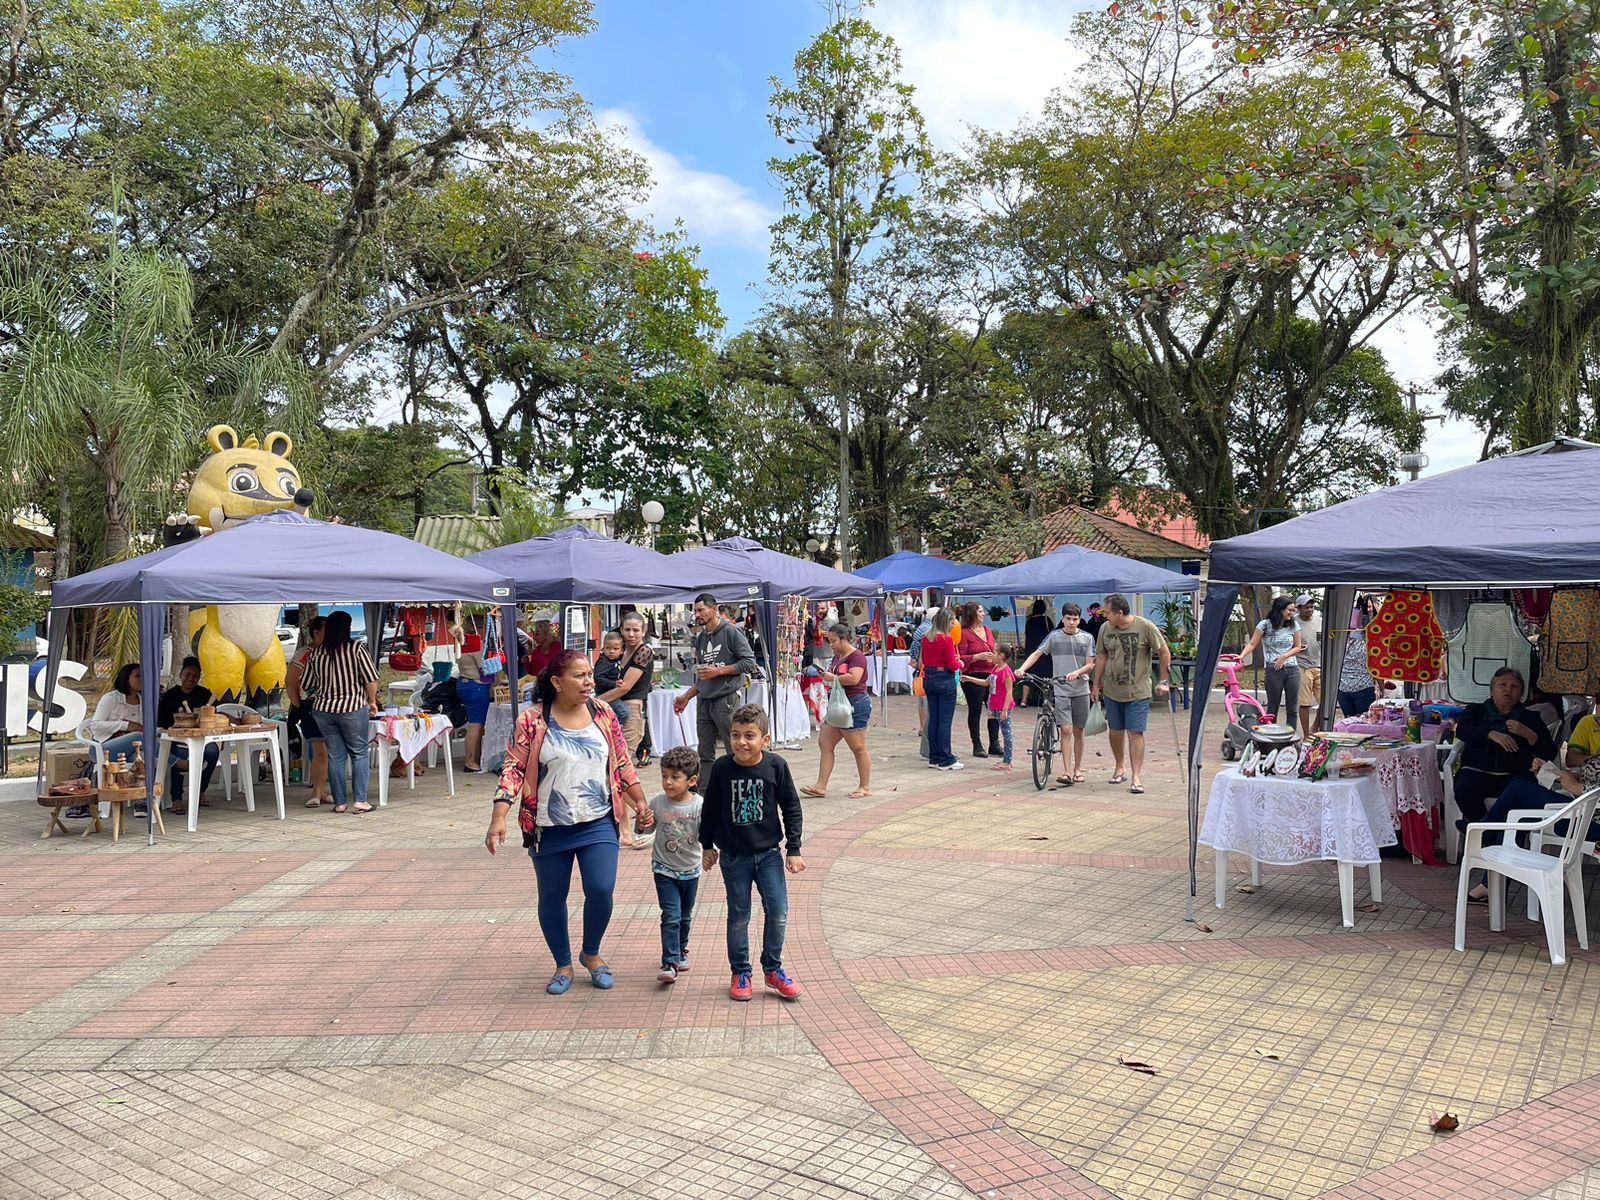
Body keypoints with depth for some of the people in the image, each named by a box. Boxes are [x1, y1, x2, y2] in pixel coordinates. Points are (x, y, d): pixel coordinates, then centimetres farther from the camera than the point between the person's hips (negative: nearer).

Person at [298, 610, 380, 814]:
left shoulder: (316, 653, 2)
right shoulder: (357, 648, -8)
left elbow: (305, 684, 9)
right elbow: (371, 679, -10)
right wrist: (372, 701, 4)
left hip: (323, 709, 3)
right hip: (353, 708, -3)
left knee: (335, 756, 9)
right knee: (359, 754, 6)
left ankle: (340, 803, 12)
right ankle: (359, 800, 1)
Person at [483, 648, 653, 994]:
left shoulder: (602, 713, 0)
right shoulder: (532, 720, -9)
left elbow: (622, 763, 9)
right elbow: (514, 769, -9)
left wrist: (640, 802, 9)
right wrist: (499, 818, -17)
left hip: (598, 823, 1)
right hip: (549, 828, -1)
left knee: (601, 891, -7)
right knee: (552, 899, 11)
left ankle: (591, 953, 21)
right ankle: (563, 965, 33)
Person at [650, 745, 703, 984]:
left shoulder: (699, 806, -15)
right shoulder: (657, 803, -11)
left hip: (690, 870, 1)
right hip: (664, 869, -1)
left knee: (685, 916, 19)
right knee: (671, 916, -10)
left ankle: (681, 949, 42)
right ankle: (669, 963, -5)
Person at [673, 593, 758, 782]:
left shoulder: (731, 632, -6)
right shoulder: (700, 638, 16)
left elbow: (749, 662, -11)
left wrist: (718, 671, -14)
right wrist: (686, 697, 18)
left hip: (725, 700, -7)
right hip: (704, 701, 7)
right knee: (706, 755, 10)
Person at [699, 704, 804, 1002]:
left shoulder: (775, 766, -10)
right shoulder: (722, 768, -10)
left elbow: (791, 808, -1)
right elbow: (710, 809, 4)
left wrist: (793, 849, 0)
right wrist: (707, 846, 10)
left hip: (769, 852, 0)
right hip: (733, 855, 0)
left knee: (778, 912, -3)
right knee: (739, 916, 8)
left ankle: (773, 969, 17)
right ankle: (740, 973, 23)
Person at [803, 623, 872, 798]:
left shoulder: (857, 656, -12)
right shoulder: (837, 656, 16)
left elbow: (853, 678, -27)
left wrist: (832, 677, -15)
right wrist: (824, 675, 6)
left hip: (855, 705, -10)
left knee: (858, 748, 0)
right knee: (825, 744, 4)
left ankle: (865, 787, 12)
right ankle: (821, 786, 4)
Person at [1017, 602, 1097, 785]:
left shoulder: (1087, 638, 4)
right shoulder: (1054, 636, 3)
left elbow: (1090, 665, 0)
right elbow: (1037, 654, -1)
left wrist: (1076, 672, -19)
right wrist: (1022, 668, -16)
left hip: (1080, 690, 1)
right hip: (1060, 690, -1)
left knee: (1078, 731, 9)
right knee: (1066, 730, -11)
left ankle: (1077, 769, 24)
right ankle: (1067, 772, -12)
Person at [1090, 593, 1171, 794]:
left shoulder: (1145, 627, -11)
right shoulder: (1105, 628, 1)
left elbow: (1164, 653, -2)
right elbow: (1101, 657, 11)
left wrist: (1163, 682, -1)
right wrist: (1096, 684, 11)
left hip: (1138, 692, -4)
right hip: (1111, 691, 4)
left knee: (1135, 733, -6)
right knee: (1115, 731, 12)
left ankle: (1137, 777, -2)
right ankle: (1119, 768, 32)